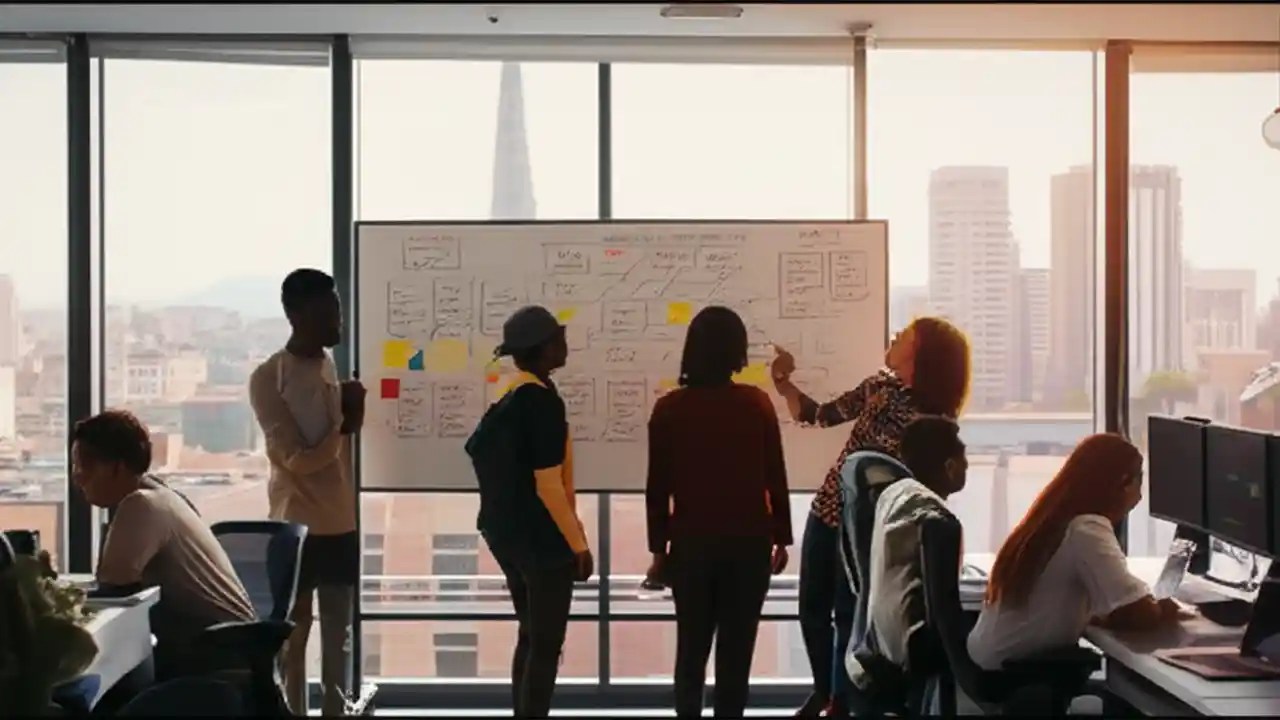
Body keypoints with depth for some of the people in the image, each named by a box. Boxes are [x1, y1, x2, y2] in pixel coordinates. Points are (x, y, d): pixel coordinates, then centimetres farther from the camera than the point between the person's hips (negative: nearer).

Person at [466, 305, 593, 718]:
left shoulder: (510, 395, 8)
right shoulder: (541, 400, -18)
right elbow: (548, 485, -21)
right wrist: (578, 542, -14)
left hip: (507, 531, 9)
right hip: (542, 538, -9)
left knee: (530, 635, 19)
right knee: (546, 644, 1)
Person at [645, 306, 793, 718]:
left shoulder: (669, 409, -4)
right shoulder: (756, 403, -5)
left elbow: (658, 488, -3)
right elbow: (775, 478, -1)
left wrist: (658, 548, 6)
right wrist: (781, 538, 9)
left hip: (691, 543, 1)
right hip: (749, 542, 0)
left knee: (691, 646, 14)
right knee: (736, 649, 7)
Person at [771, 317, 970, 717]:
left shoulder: (931, 419, -16)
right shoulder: (879, 386, 3)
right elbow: (818, 416, 10)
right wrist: (784, 384, -2)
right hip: (827, 508, 6)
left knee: (848, 616, 7)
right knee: (812, 608, 16)